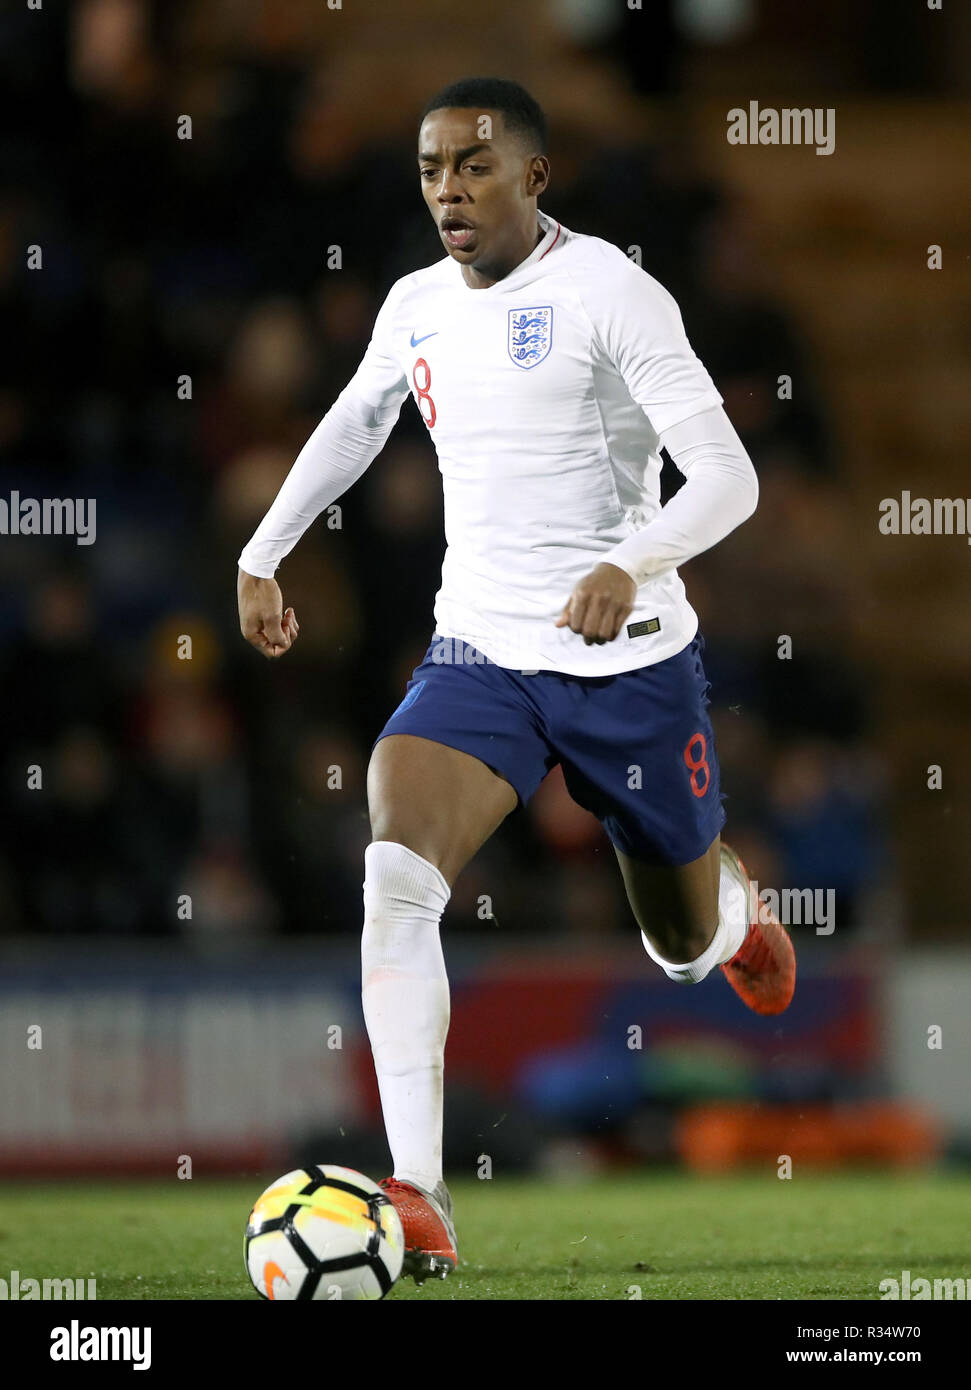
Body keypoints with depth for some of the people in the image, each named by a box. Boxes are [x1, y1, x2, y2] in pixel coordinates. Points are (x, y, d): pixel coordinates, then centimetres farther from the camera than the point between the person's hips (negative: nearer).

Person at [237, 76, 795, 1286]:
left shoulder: (608, 293, -12)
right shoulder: (416, 308, 6)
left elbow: (727, 478, -18)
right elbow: (351, 426, 29)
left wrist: (631, 564, -35)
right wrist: (261, 556, 25)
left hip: (630, 661, -3)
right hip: (478, 655, 4)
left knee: (686, 947, 15)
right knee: (395, 879, -25)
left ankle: (737, 917, 57)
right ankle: (418, 1202, -29)